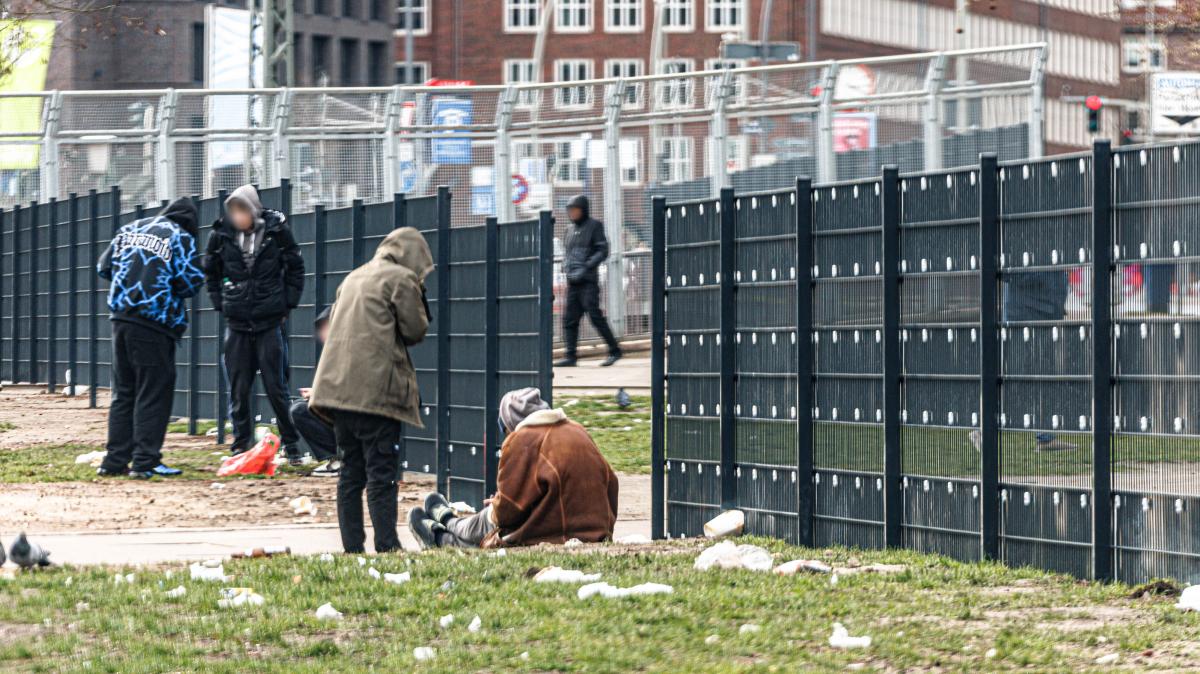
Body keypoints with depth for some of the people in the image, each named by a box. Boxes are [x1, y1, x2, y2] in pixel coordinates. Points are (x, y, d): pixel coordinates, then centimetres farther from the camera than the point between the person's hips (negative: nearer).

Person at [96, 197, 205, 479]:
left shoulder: (130, 229, 14)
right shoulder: (180, 237, -2)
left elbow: (104, 267, 15)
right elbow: (192, 280, -11)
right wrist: (172, 291, 10)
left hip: (121, 317, 6)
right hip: (154, 323, -5)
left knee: (123, 392, 13)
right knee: (154, 393, 0)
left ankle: (115, 461, 13)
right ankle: (146, 461, -5)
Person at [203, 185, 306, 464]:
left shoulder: (276, 230, -7)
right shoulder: (222, 234, -3)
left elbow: (295, 268, 5)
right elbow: (210, 272, 12)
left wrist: (287, 304, 1)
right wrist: (221, 304, 5)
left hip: (270, 322, -2)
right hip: (237, 323, 2)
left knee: (276, 386, -1)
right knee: (238, 389, 4)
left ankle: (291, 444, 9)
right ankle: (241, 446, 13)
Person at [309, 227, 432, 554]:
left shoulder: (354, 278, 21)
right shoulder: (402, 279, -2)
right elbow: (415, 331, -2)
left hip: (339, 387, 7)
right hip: (377, 389, -7)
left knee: (351, 472, 9)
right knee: (382, 473, -6)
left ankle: (352, 548, 7)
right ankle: (386, 546, -11)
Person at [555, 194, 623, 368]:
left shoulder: (594, 226, -2)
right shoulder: (571, 229, 17)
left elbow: (603, 251, -8)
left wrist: (585, 268, -17)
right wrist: (566, 266, 1)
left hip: (588, 280, -7)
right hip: (572, 282, 7)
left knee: (595, 316, -10)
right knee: (570, 319, 0)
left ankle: (614, 350, -2)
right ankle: (570, 356, 0)